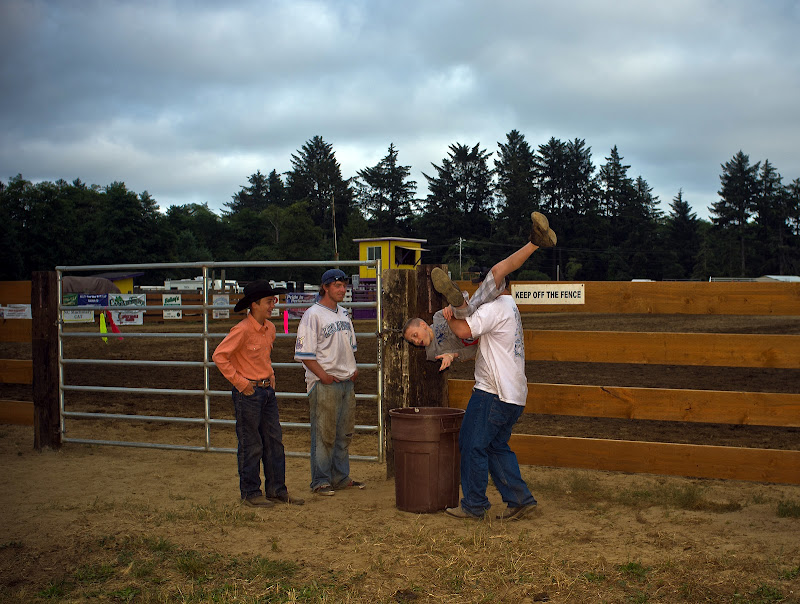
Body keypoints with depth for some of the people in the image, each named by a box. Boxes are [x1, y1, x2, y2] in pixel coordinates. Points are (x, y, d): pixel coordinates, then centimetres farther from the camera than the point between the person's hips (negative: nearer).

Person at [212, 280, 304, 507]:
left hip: (267, 390, 8)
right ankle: (250, 493, 13)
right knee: (251, 445, 1)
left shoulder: (270, 328, 8)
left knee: (274, 442, 11)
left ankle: (276, 489, 21)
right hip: (248, 393, -8)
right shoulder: (242, 330, -17)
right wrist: (239, 382, -16)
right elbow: (219, 356, -19)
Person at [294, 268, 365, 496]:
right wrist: (323, 375, -18)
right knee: (324, 434, -3)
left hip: (347, 381, 8)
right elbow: (305, 353, -14)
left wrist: (354, 367, 11)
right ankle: (320, 481, 7)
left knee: (344, 433, 14)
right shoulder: (312, 315, -10)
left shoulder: (343, 313, 15)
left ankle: (340, 477, 24)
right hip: (324, 384, -8)